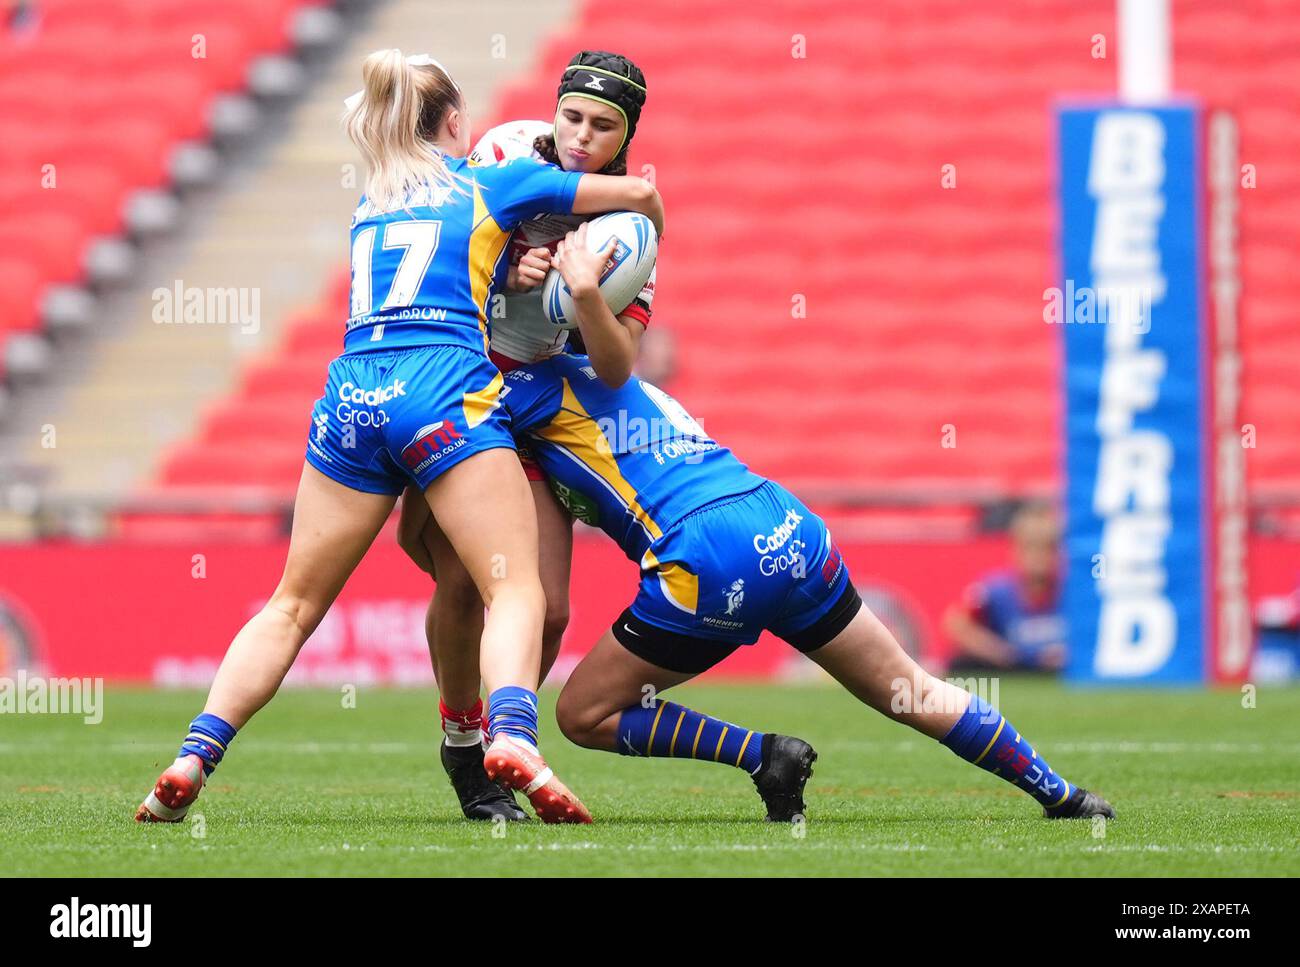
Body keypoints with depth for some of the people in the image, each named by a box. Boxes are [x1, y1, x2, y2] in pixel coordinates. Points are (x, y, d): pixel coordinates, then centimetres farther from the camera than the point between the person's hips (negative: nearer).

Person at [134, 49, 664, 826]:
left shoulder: (371, 204, 26)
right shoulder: (494, 185, 14)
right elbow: (640, 193, 22)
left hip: (351, 395, 4)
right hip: (446, 396, -4)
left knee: (294, 604, 11)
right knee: (516, 589, -9)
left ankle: (192, 761, 0)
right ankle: (515, 737, -36)